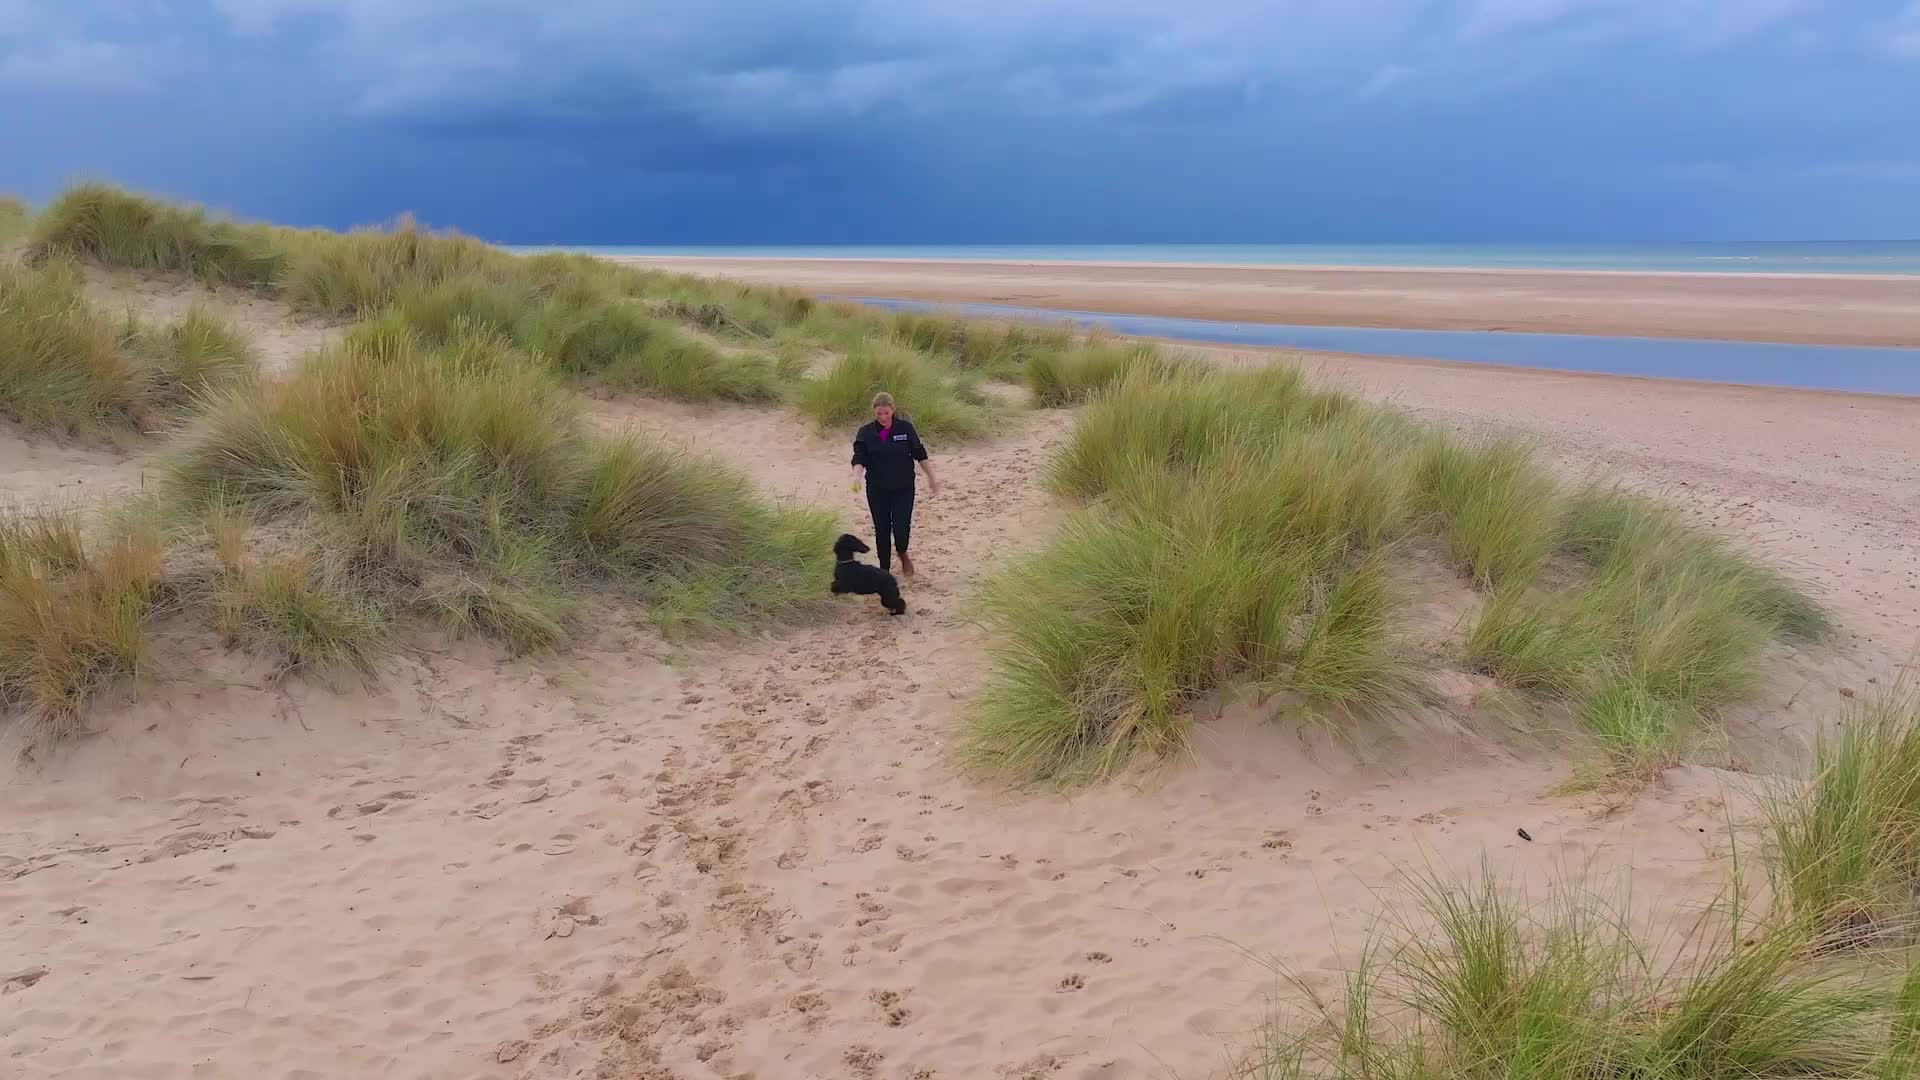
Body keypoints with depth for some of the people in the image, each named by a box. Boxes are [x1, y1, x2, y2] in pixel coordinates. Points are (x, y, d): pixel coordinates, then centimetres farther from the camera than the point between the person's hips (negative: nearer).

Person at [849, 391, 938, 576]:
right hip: (877, 490, 1)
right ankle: (884, 570, 22)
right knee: (882, 530, 7)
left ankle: (903, 554, 26)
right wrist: (857, 477, -32)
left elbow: (920, 455, 0)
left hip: (903, 489, -1)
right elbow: (859, 459, -12)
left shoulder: (906, 428, -7)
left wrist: (931, 478, 2)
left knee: (901, 528, -8)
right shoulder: (865, 433, -4)